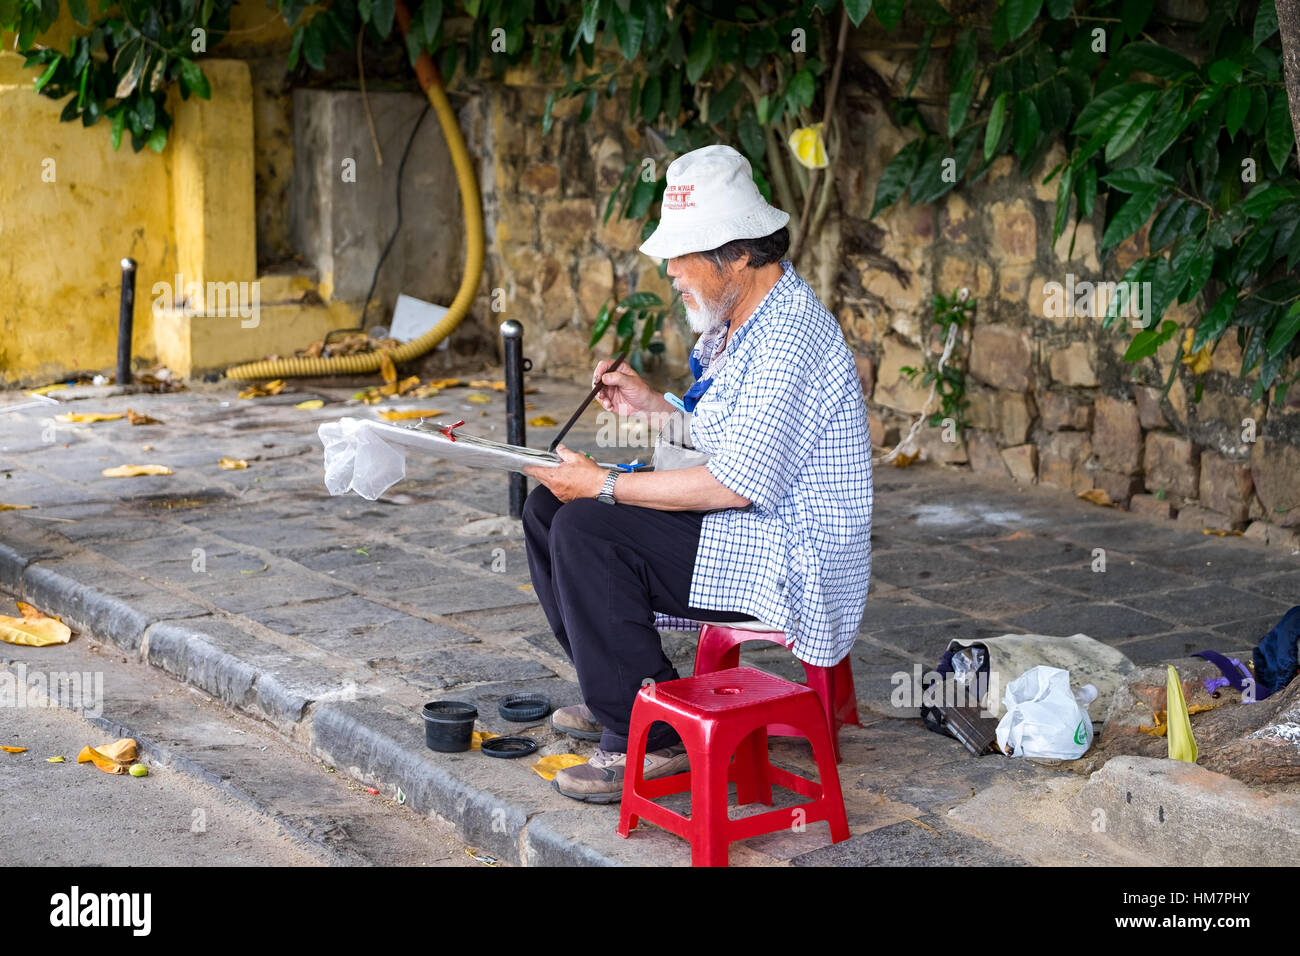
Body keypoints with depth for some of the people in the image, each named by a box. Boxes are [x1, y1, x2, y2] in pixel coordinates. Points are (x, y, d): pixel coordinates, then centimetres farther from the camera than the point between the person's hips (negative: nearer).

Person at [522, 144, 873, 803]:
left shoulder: (790, 333, -22)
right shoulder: (736, 320, 10)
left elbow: (739, 482, -27)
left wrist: (607, 486, -21)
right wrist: (650, 404, 6)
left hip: (788, 553, -11)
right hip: (738, 525, 11)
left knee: (586, 532, -24)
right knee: (549, 507, 7)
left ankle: (647, 736, -13)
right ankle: (614, 695, 14)